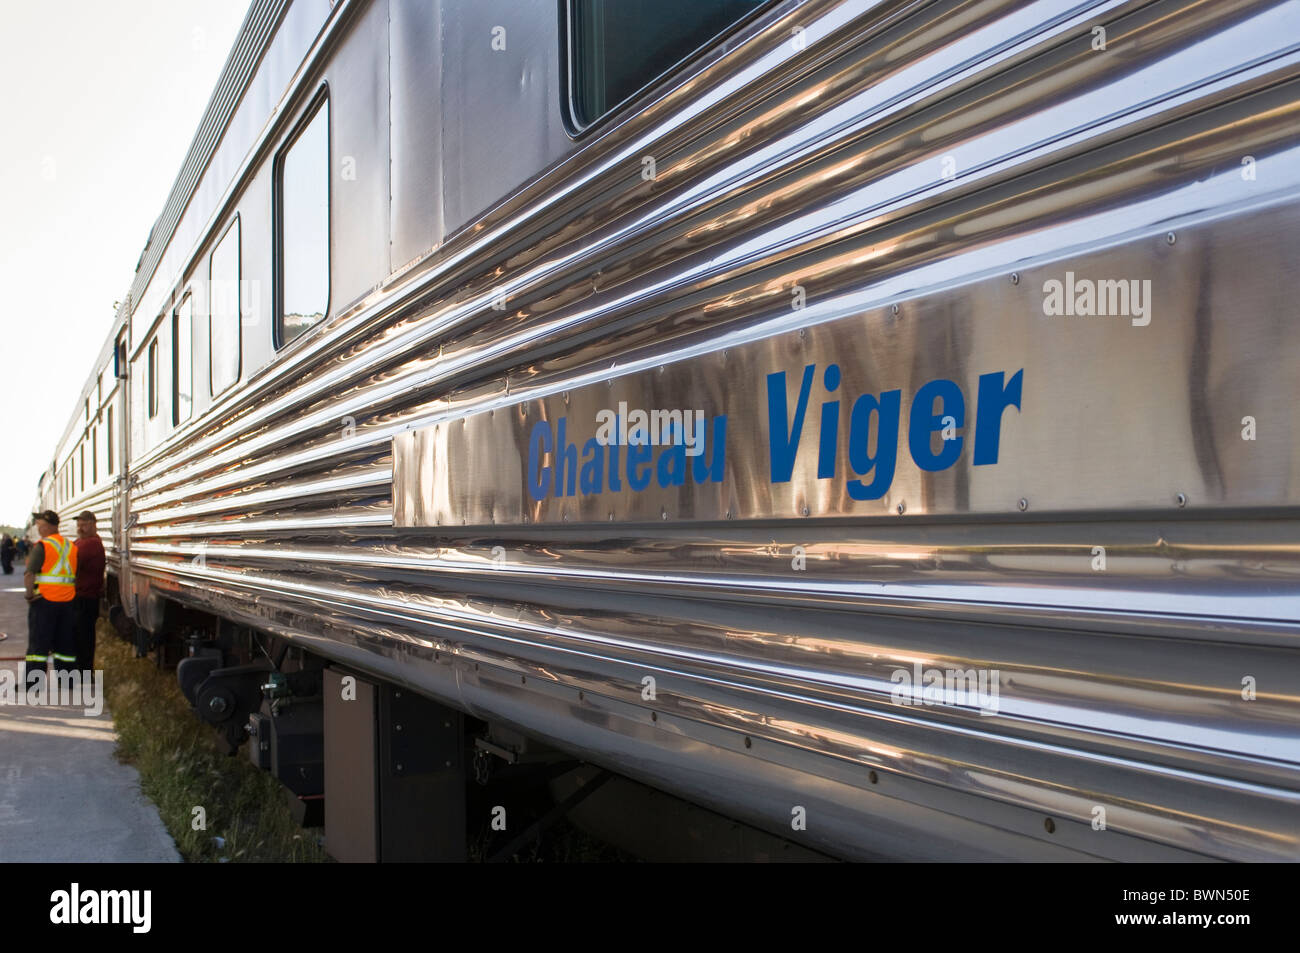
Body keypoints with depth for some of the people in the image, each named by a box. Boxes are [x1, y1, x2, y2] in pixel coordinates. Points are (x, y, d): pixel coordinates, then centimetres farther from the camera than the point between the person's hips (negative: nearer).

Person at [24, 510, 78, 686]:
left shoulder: (42, 546, -10)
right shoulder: (72, 546, 10)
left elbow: (29, 574, -18)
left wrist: (30, 594, -8)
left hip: (44, 601, -6)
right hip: (67, 602, 6)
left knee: (38, 644, 0)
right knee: (65, 645, 12)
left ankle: (32, 683, 1)